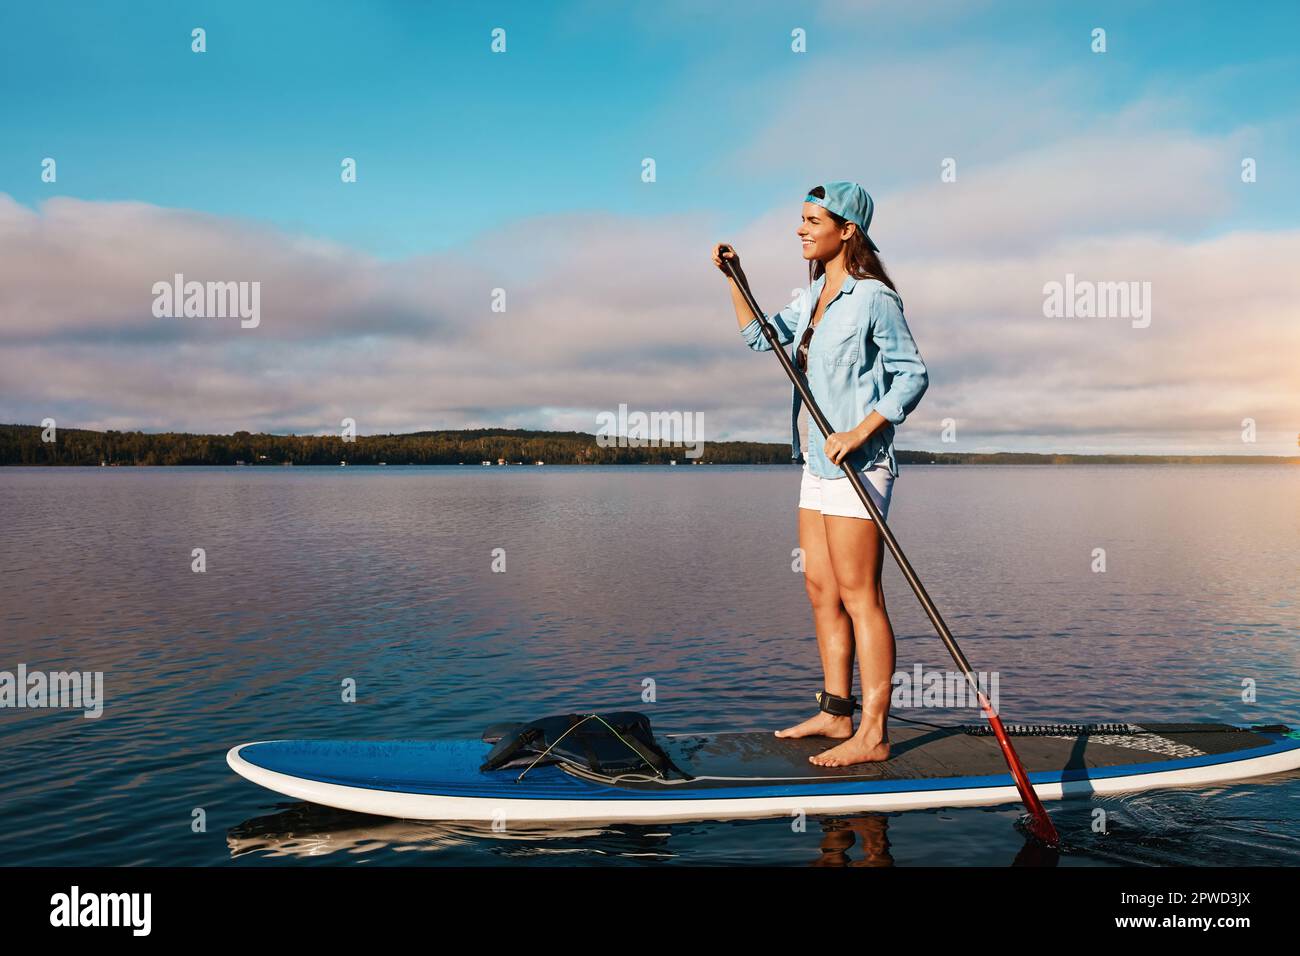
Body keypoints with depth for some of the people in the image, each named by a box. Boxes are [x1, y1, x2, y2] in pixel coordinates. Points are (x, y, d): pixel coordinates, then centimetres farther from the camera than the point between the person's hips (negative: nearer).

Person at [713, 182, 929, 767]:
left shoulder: (872, 298, -11)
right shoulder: (816, 296, 15)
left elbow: (913, 374, -13)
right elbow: (761, 336, 26)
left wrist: (858, 434, -21)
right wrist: (733, 277, 16)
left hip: (855, 464, -9)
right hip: (817, 463, 9)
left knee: (859, 597, -6)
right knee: (821, 590, 12)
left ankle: (872, 735, 1)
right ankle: (836, 713, 23)